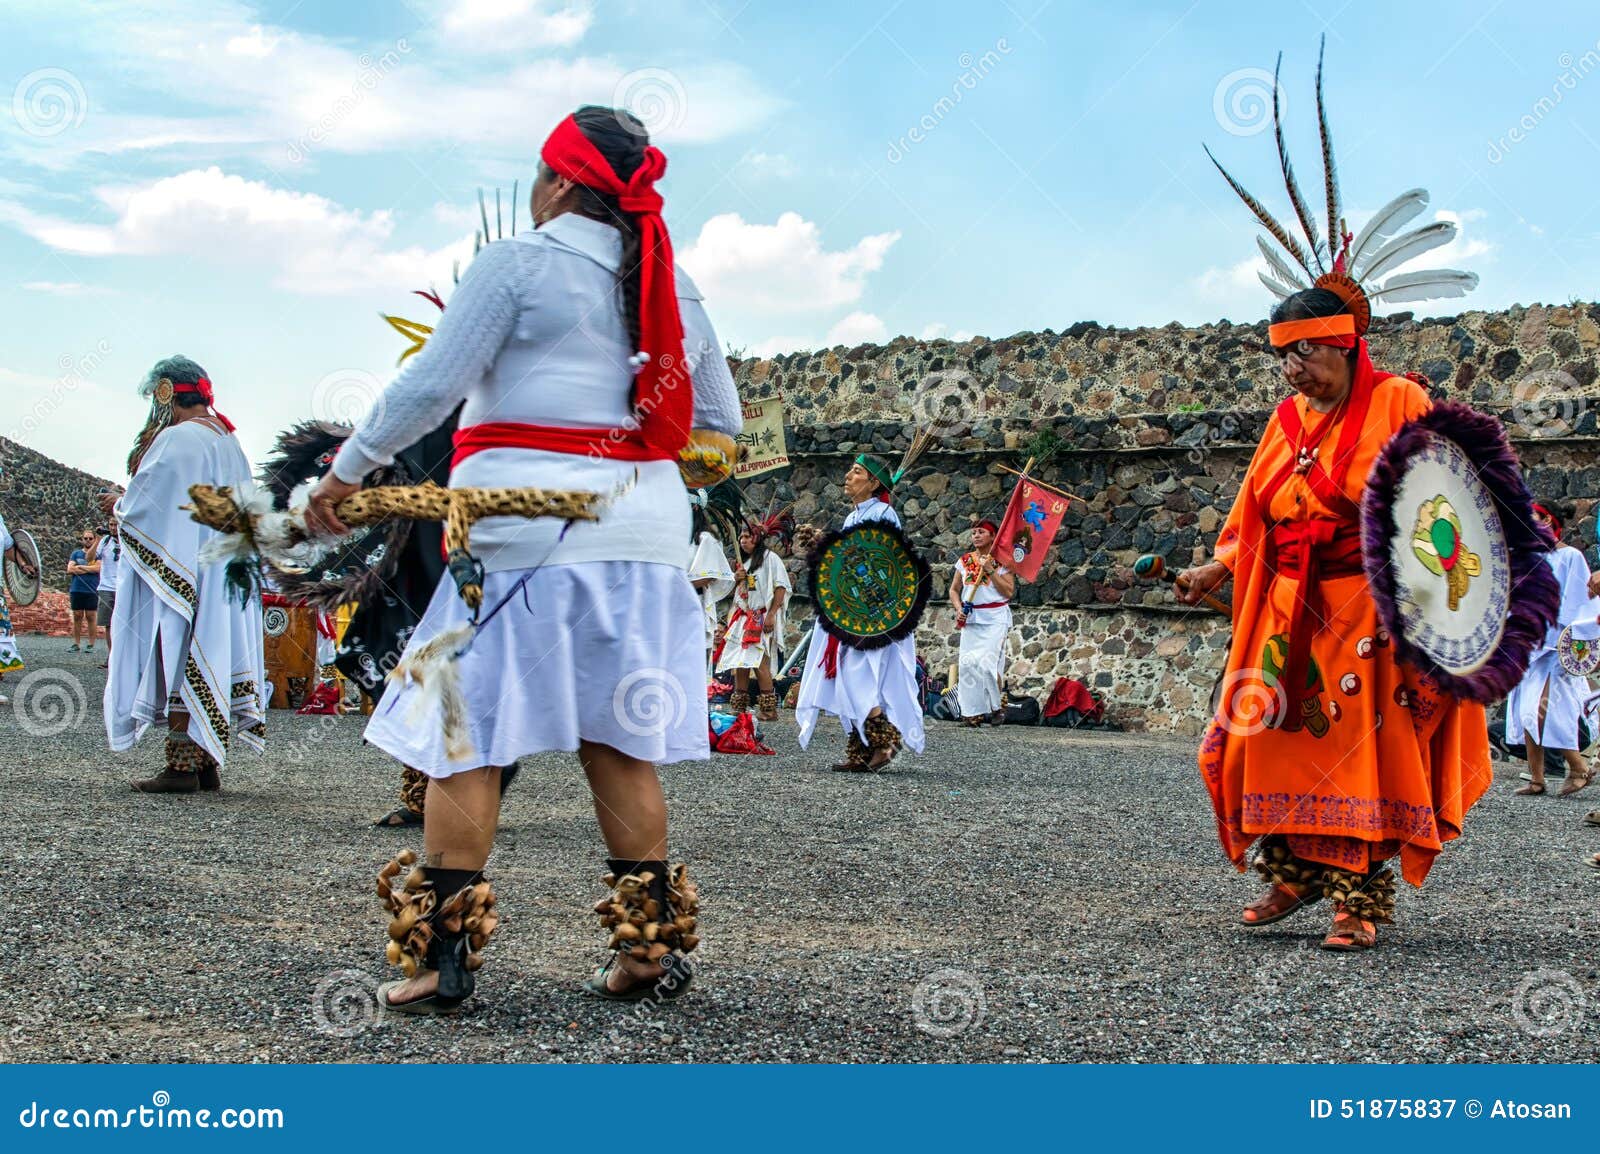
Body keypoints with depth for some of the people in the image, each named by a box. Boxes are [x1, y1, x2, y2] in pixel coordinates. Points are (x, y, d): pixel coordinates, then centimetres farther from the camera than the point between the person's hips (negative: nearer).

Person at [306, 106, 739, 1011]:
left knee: (467, 734, -1)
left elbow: (430, 386, -9)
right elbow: (720, 426, 18)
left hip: (525, 522, -6)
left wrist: (347, 471, 1)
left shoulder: (517, 265, -4)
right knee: (618, 740, 12)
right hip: (644, 528, 6)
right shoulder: (675, 286, 15)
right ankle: (651, 946, 14)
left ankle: (443, 956, -2)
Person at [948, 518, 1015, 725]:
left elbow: (1009, 592, -8)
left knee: (986, 661, -15)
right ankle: (973, 710, 3)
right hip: (970, 618, 4)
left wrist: (990, 570, -14)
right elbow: (954, 589, 15)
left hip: (995, 619, -4)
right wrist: (959, 609, -3)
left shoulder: (1001, 562, 0)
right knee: (966, 663, -4)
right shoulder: (965, 561, 12)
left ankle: (996, 705, 3)